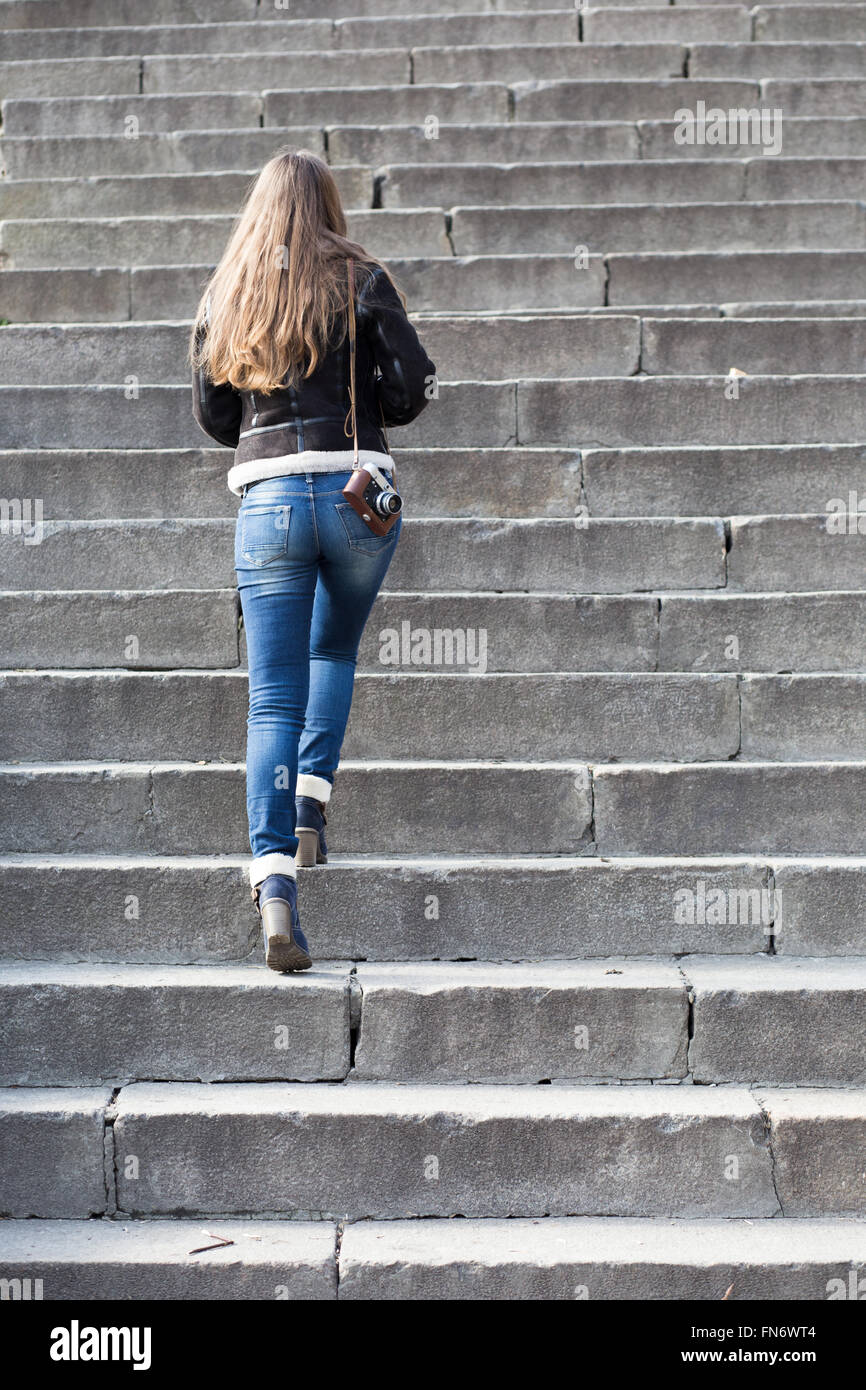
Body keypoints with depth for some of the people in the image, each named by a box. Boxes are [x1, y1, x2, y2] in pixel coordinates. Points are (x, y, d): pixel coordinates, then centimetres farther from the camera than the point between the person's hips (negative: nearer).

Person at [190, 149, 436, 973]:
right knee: (333, 652, 25)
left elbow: (209, 414, 12)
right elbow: (412, 387, -2)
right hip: (356, 491, -1)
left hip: (267, 497, 1)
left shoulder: (224, 294, 11)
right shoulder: (359, 280, 2)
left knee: (273, 697, -2)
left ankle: (273, 883, -13)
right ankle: (311, 806, 14)